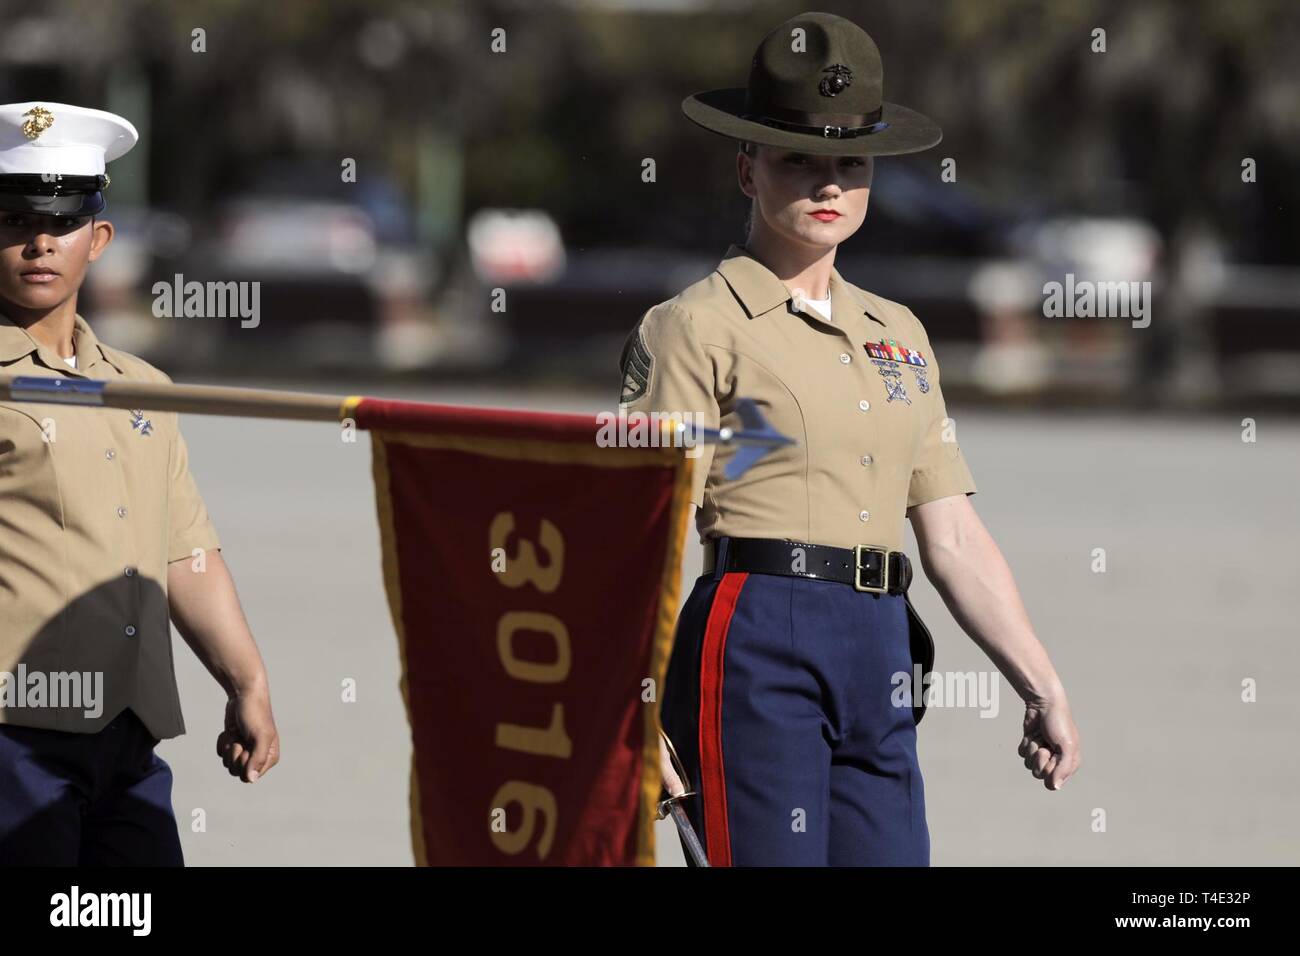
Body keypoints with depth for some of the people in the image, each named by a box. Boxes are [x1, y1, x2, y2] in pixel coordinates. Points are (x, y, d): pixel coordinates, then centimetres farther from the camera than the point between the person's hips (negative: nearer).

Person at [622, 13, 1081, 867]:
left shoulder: (898, 335, 21)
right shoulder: (696, 327, 1)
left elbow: (954, 536, 17)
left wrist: (1042, 686, 7)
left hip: (881, 664, 6)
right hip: (754, 645, -6)